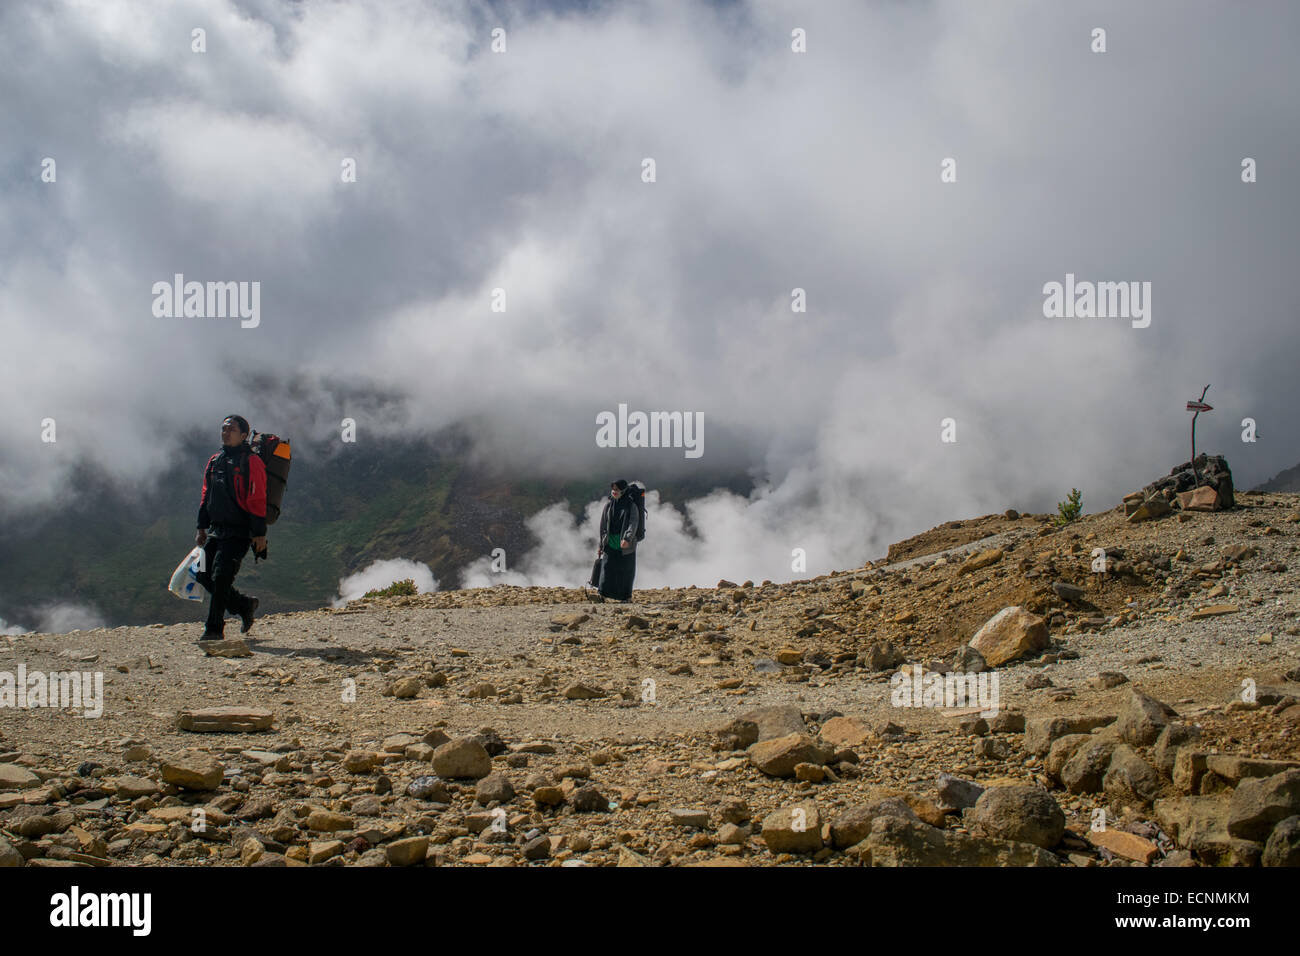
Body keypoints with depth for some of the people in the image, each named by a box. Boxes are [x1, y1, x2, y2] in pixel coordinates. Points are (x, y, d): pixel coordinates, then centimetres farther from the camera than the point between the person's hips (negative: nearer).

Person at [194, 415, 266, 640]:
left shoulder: (250, 462, -7)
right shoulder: (214, 461, 15)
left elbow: (257, 500, -12)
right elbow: (206, 496, 22)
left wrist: (259, 533, -17)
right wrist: (202, 527, 17)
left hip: (238, 532, -8)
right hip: (216, 530, 8)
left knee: (221, 577, -13)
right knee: (204, 575, 6)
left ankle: (215, 628, -5)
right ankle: (245, 605, 22)